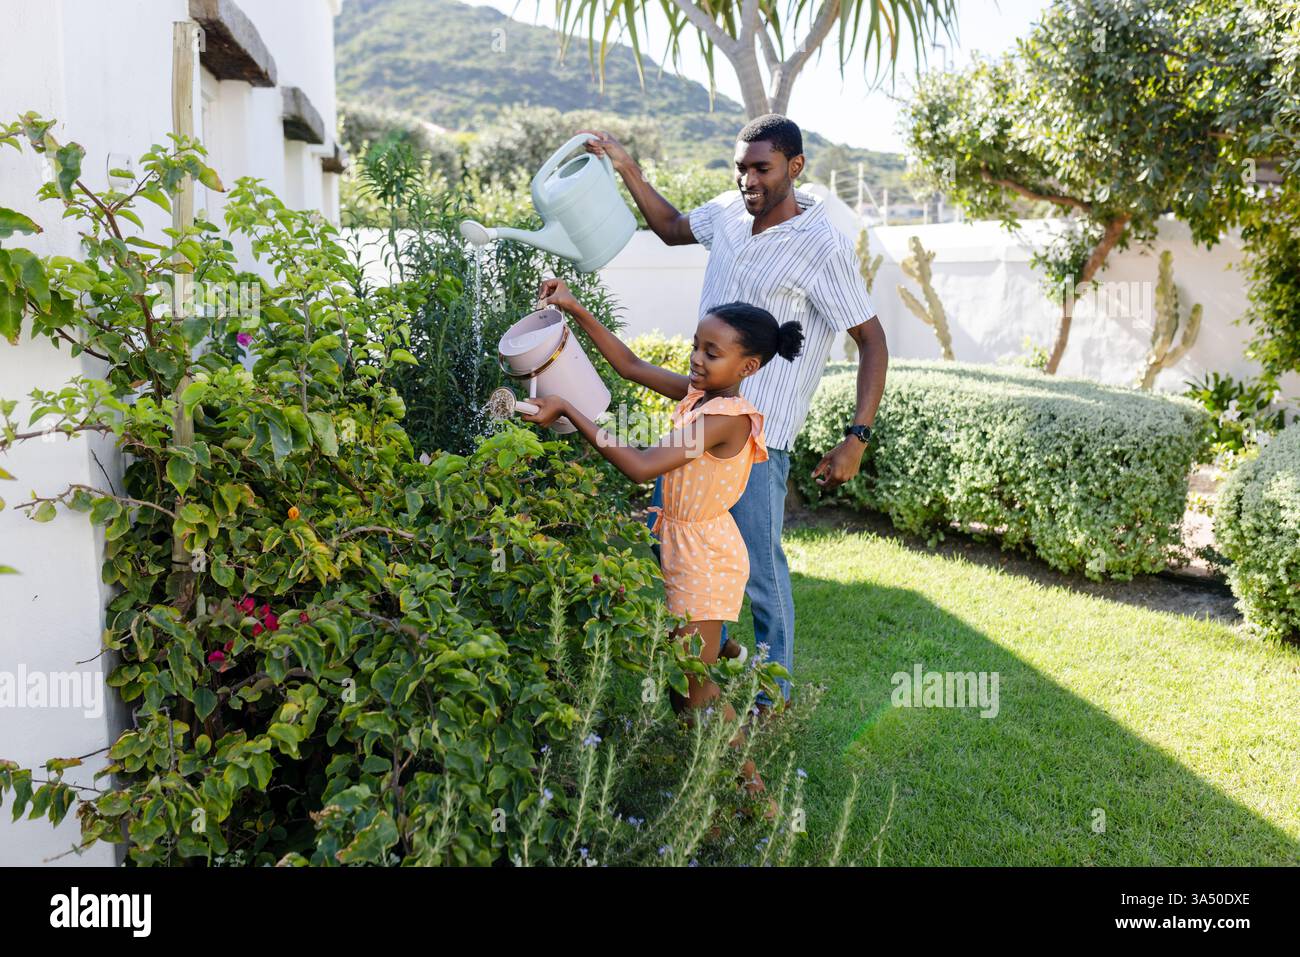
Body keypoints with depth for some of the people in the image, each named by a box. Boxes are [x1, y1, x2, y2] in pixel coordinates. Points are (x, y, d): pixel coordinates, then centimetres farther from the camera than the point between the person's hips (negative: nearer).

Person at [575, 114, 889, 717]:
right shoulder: (729, 212, 4)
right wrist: (626, 168, 15)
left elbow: (871, 340, -12)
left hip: (756, 434, -7)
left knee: (758, 566, 0)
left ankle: (774, 691, 22)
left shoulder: (823, 247, -15)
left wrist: (857, 438, -19)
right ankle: (711, 642, 38)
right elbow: (673, 229, 25)